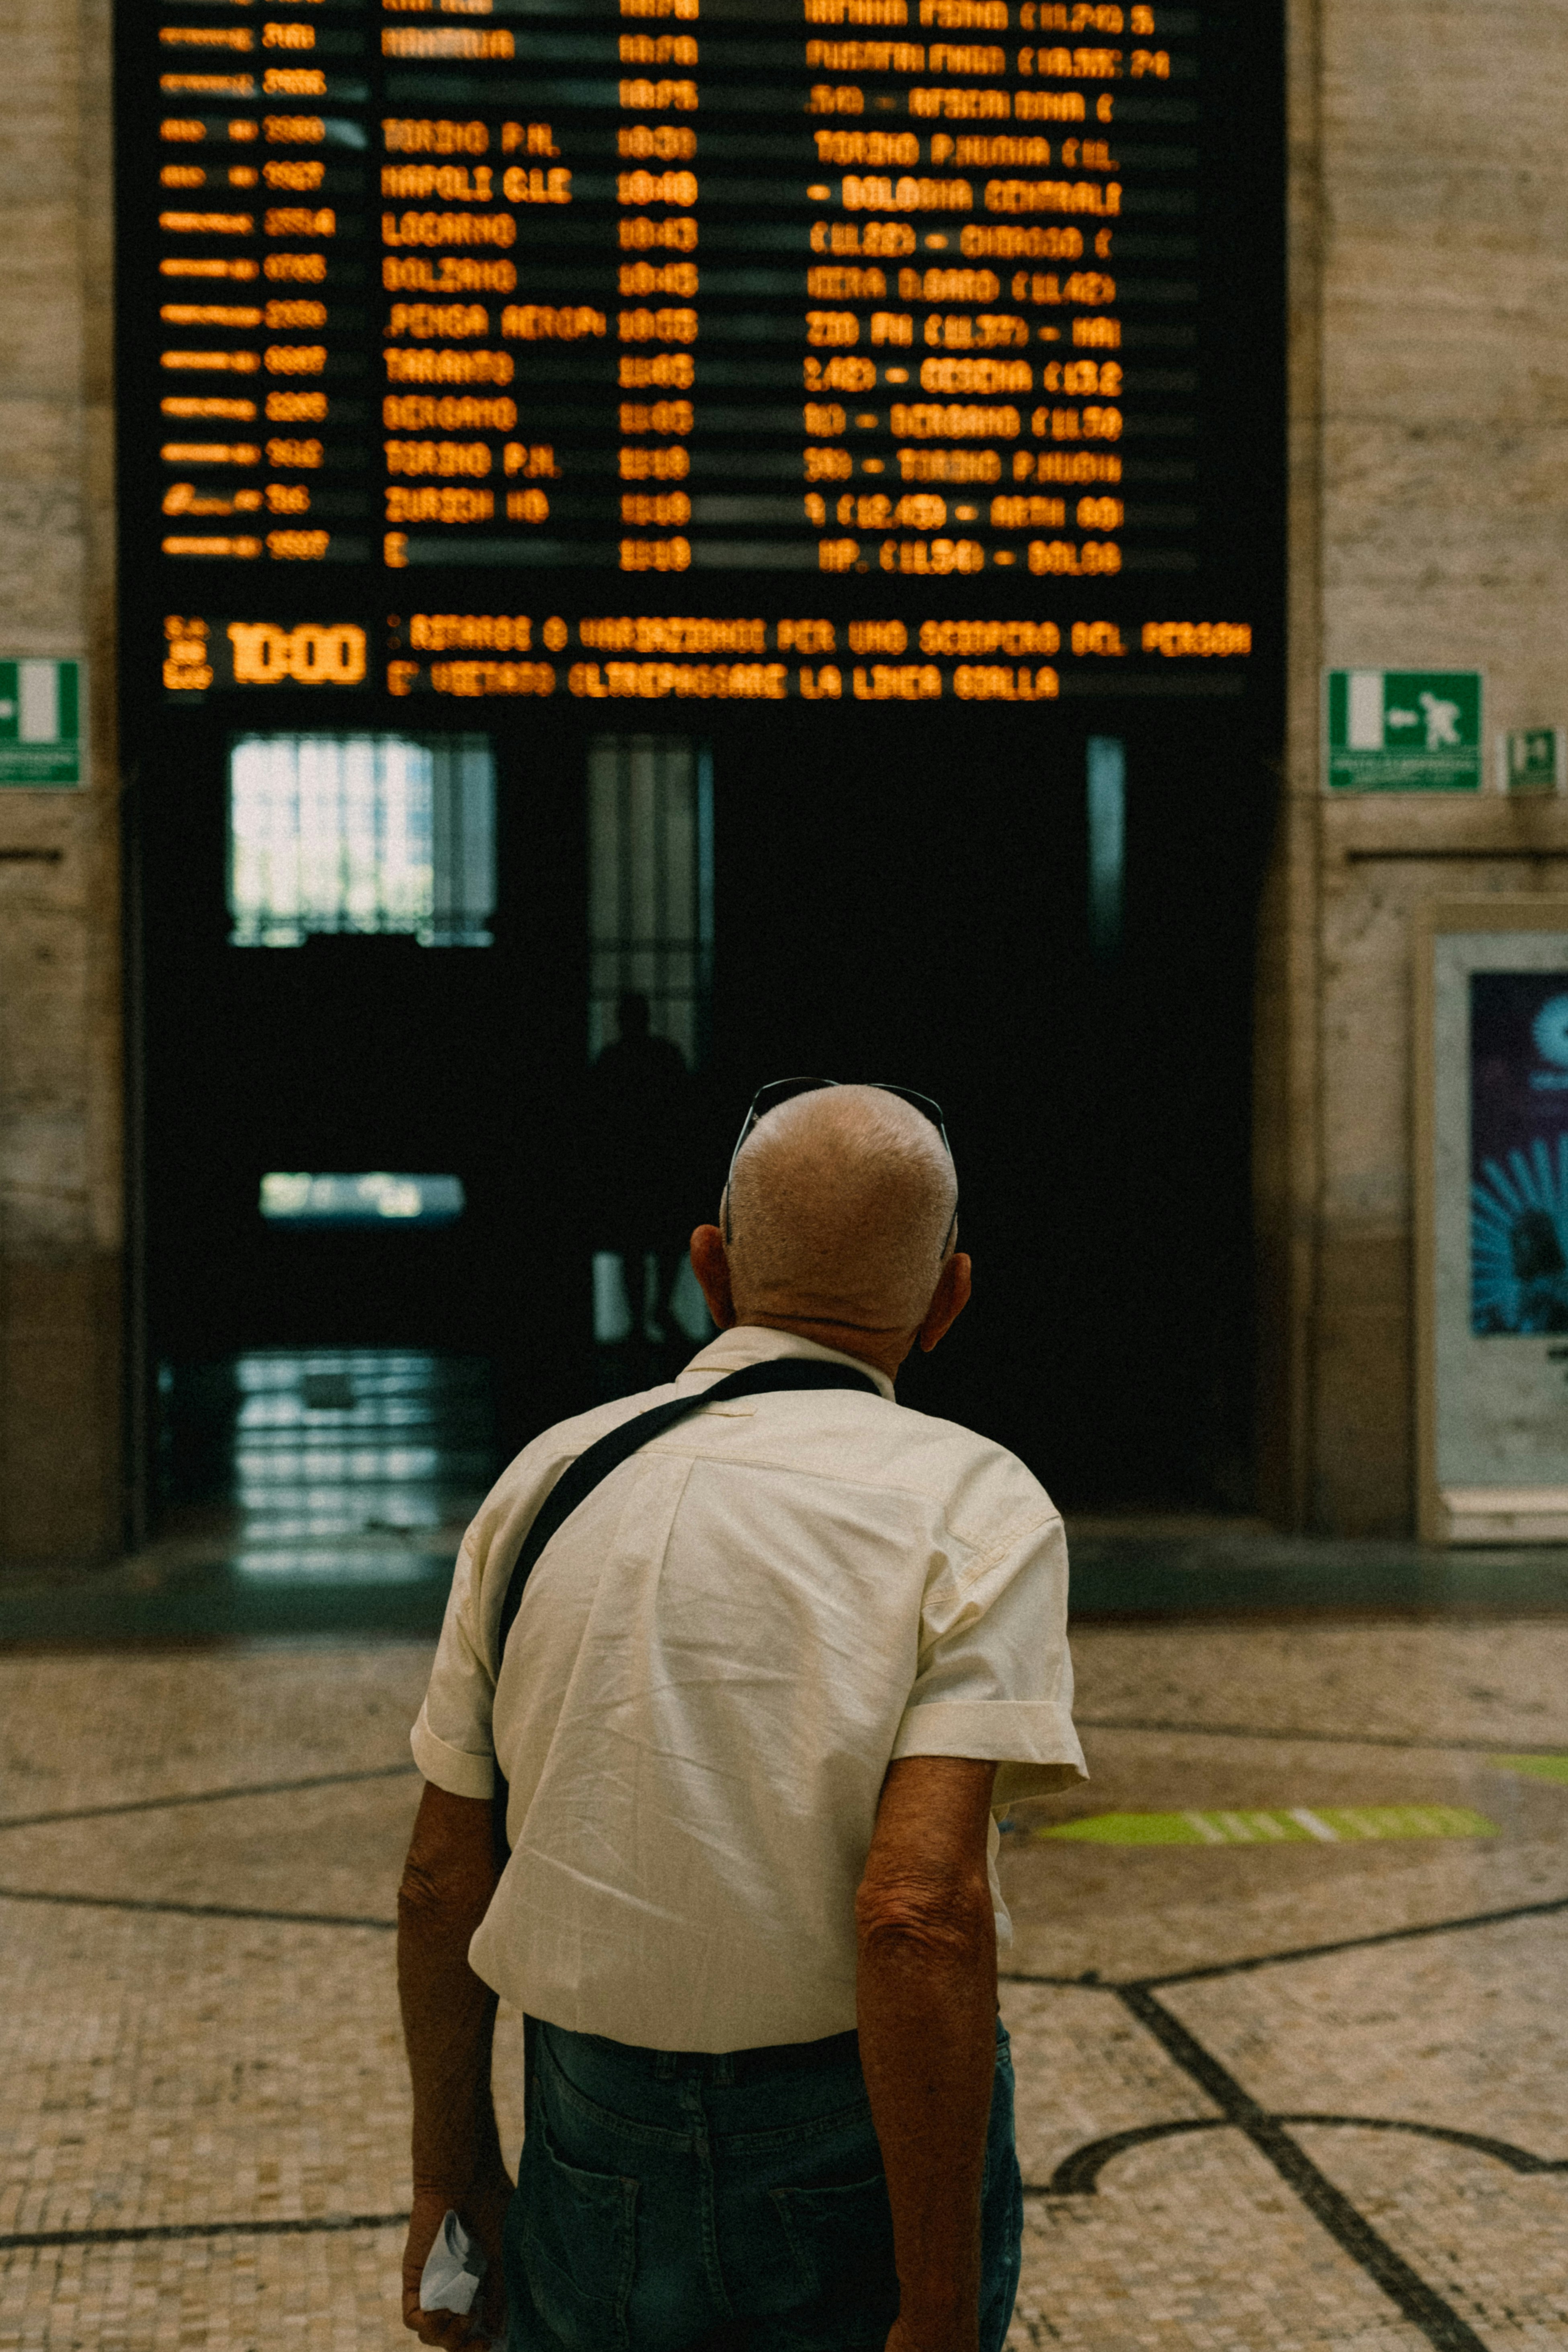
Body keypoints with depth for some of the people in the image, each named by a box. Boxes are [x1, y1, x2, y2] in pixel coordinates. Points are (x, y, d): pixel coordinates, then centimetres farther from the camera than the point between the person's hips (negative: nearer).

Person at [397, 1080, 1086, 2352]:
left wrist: (452, 2168, 17)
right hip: (856, 2153, -2)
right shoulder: (974, 1506, -11)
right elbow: (920, 1914, -21)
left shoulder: (546, 1480, 1)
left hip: (595, 2149, 3)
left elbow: (444, 1879, 4)